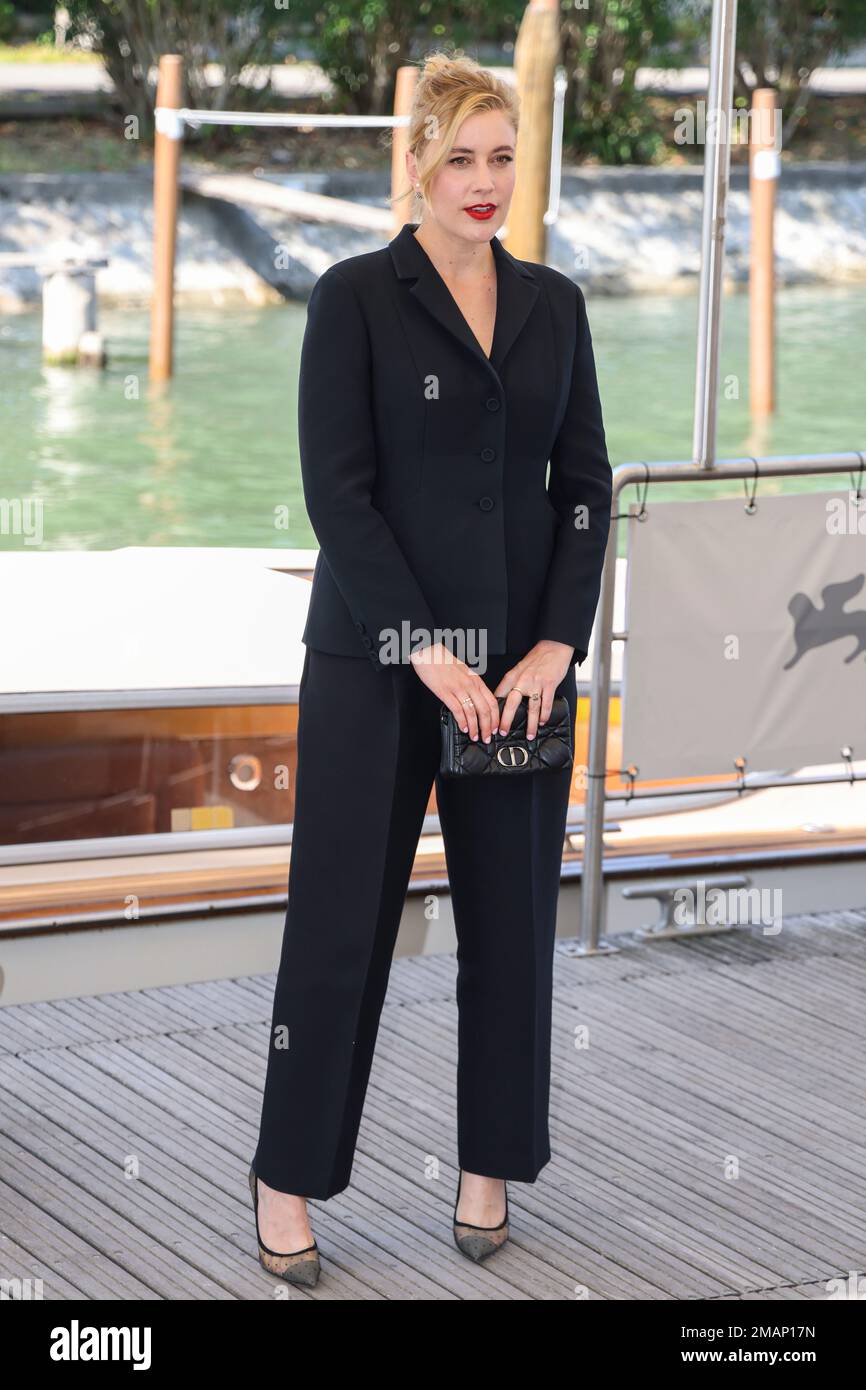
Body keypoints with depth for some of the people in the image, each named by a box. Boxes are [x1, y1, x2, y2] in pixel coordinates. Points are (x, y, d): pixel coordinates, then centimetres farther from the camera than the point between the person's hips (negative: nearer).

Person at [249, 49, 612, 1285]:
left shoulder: (553, 303, 8)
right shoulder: (356, 297, -6)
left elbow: (586, 483, 6)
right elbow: (335, 490, -11)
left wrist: (556, 643, -6)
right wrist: (425, 650, -16)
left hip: (523, 658, 4)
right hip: (377, 657, -4)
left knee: (513, 912, 8)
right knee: (341, 915, 0)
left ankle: (488, 1164, 23)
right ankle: (289, 1177, 13)